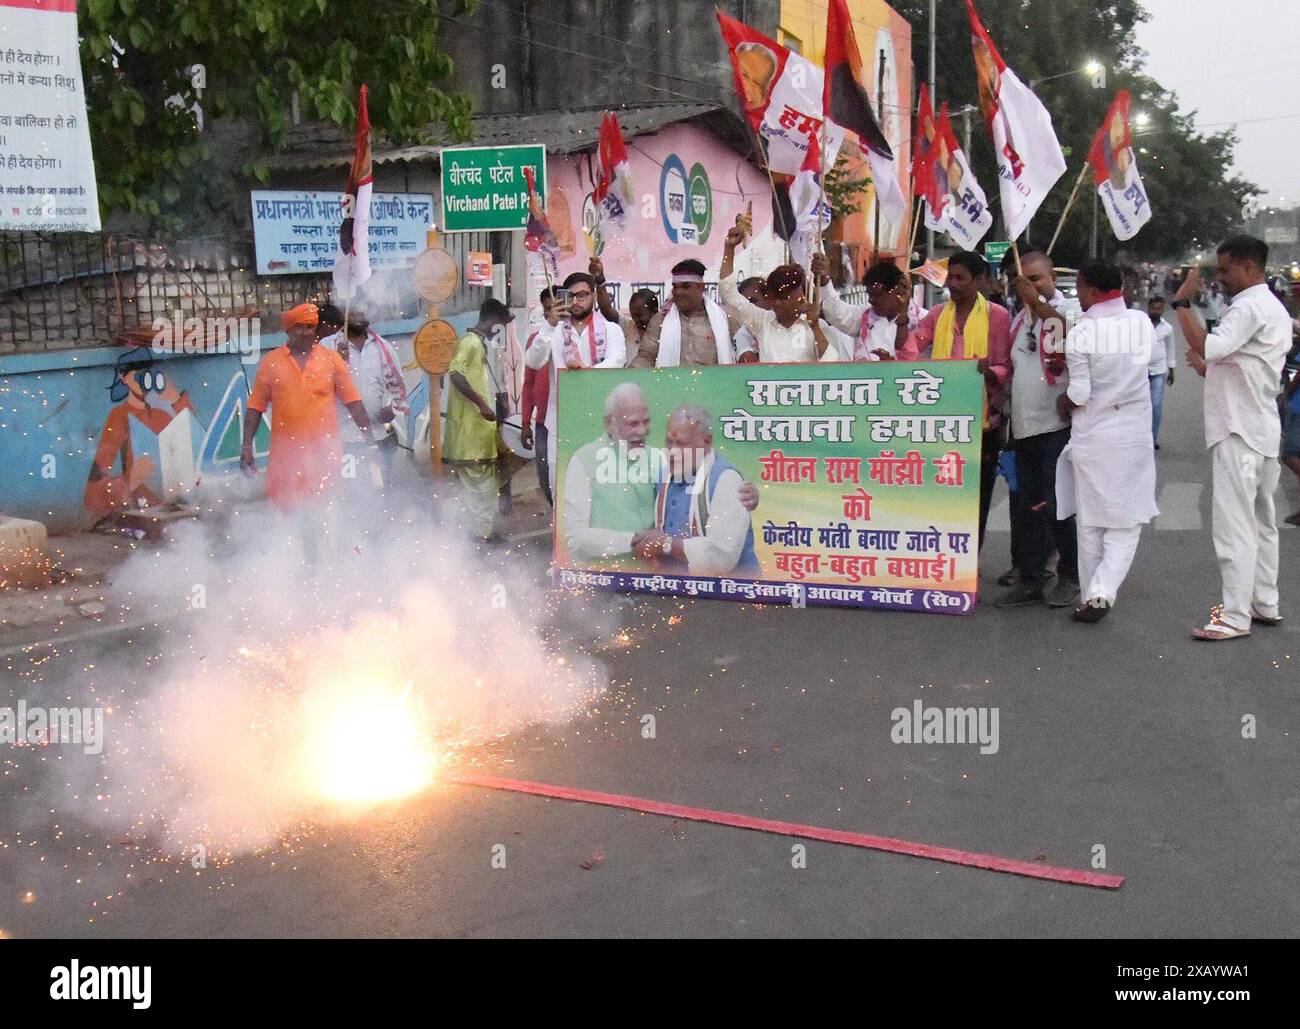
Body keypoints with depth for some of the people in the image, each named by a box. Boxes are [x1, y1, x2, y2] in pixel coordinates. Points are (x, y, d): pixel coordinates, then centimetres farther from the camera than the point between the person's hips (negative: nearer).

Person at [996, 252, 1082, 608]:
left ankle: (1069, 577, 10)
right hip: (1023, 427, 7)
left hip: (1056, 426, -7)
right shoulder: (1019, 318, 16)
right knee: (1027, 506, 10)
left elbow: (1074, 331, -29)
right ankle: (1031, 579, 17)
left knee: (1056, 504, -4)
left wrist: (1036, 301, -30)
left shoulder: (1069, 308, -4)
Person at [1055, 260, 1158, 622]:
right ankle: (1103, 591, -6)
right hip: (1135, 434, 2)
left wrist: (1063, 402, 7)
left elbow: (1079, 393, -14)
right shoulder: (1142, 322, -4)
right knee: (1127, 519, 9)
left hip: (1092, 436, -2)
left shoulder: (1080, 333, -14)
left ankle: (1090, 597, 17)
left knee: (1090, 522, 11)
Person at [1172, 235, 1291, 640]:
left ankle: (1235, 617, -6)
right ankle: (1265, 605, 23)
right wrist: (1211, 367, 24)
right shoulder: (1275, 308, 18)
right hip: (1263, 431, 11)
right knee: (1261, 521, 15)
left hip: (1238, 432, -11)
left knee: (1235, 526, -8)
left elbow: (1207, 347, -29)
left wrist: (1182, 302, -22)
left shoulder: (1248, 308, -16)